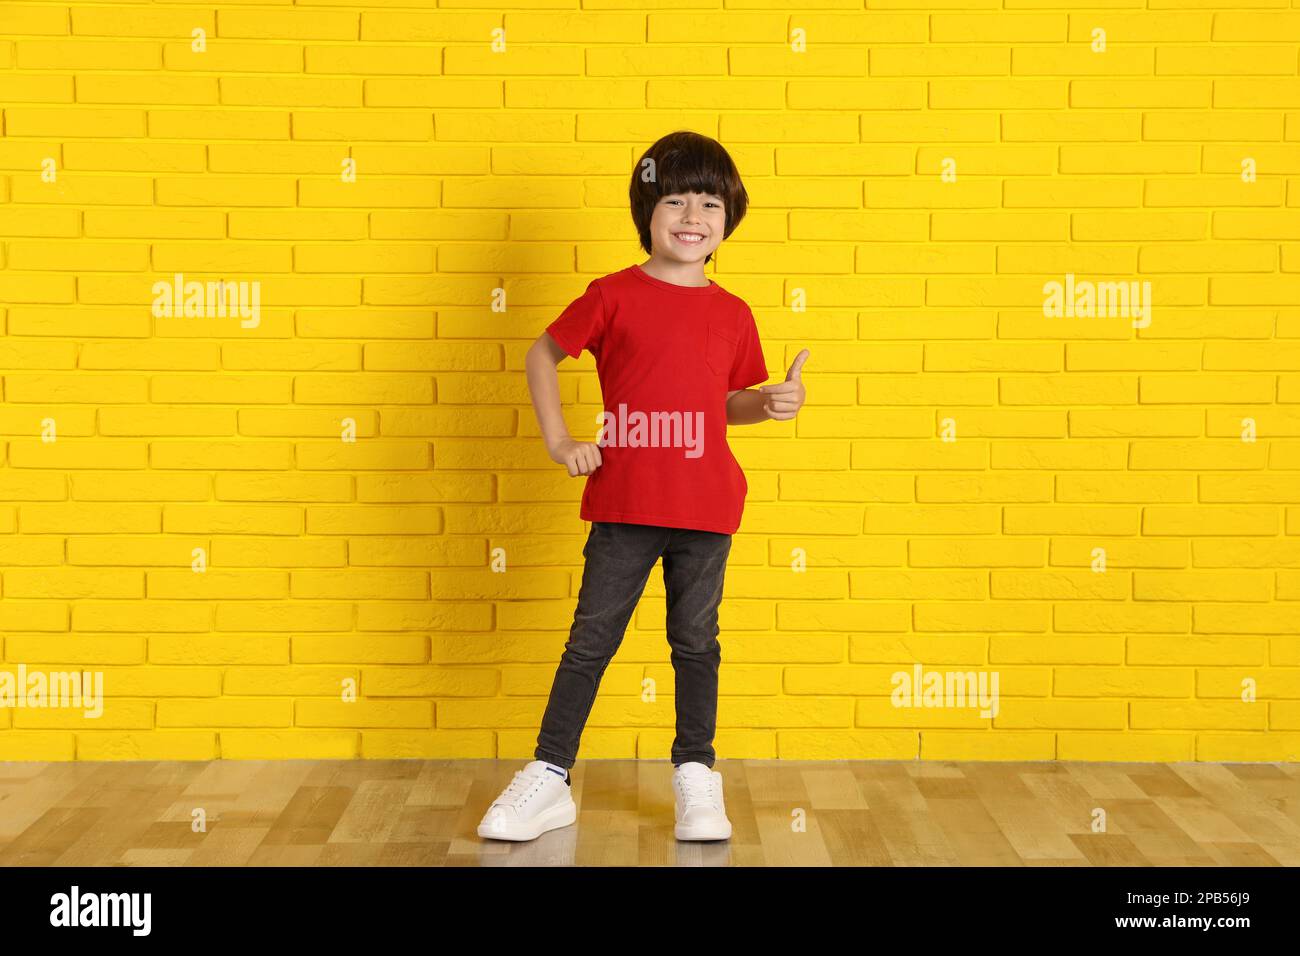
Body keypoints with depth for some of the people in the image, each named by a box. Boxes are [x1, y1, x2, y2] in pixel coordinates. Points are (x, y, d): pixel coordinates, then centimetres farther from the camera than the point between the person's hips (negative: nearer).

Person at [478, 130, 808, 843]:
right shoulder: (614, 296, -2)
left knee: (695, 642, 11)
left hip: (705, 509, 2)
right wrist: (558, 441, 1)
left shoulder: (732, 315, 6)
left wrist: (771, 402, -3)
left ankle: (696, 777, 23)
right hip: (623, 505, -2)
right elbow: (542, 355, 9)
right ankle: (549, 779, 12)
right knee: (591, 640, 4)